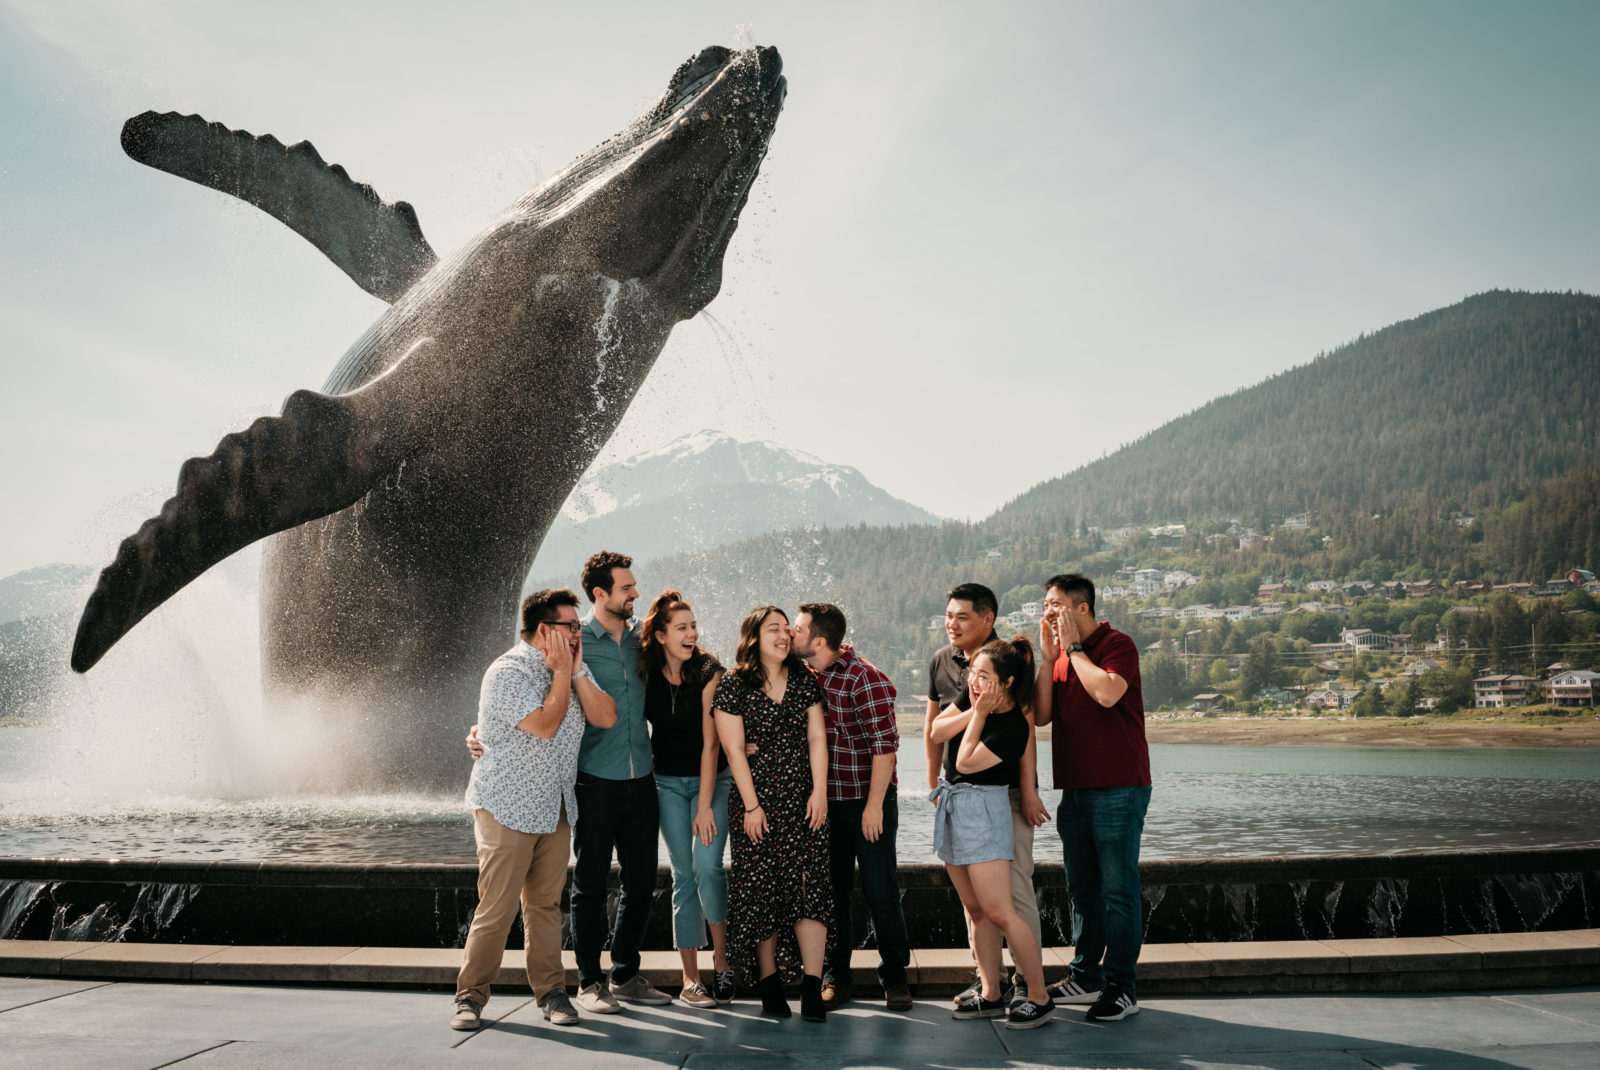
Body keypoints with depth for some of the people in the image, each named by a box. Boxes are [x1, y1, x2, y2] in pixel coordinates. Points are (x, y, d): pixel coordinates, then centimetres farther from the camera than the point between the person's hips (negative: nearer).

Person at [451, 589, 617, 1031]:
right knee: (497, 907, -5)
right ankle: (470, 995, 8)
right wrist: (561, 672, -13)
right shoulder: (508, 672, -13)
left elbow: (605, 717, 0)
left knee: (546, 902, 9)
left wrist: (577, 671, -8)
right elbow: (544, 725, -22)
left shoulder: (573, 669, 10)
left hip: (555, 807, 6)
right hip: (507, 807, -6)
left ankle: (551, 990, 17)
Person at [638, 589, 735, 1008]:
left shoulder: (708, 672, -12)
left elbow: (710, 742, -14)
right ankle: (690, 978, 5)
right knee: (683, 875, 1)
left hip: (712, 780, -2)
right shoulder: (646, 672, -4)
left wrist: (704, 805, -15)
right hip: (668, 783, 2)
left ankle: (721, 961, 4)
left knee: (707, 867, -15)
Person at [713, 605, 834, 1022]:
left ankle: (812, 987, -8)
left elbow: (817, 738, 7)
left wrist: (820, 791, -3)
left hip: (804, 799, 3)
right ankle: (769, 984, 11)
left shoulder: (804, 680, 9)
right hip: (758, 801, -2)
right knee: (761, 889, 0)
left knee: (810, 885, -7)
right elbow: (734, 749, -5)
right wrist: (751, 805, -8)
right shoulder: (733, 685, -1)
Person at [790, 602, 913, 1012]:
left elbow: (885, 744, -19)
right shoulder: (806, 675, 5)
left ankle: (894, 977, 17)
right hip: (825, 801, 6)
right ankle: (834, 978, 22)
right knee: (831, 892, 10)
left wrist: (874, 805, -18)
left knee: (880, 892, 1)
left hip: (868, 801, -6)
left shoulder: (865, 678, -18)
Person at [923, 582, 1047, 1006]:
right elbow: (933, 725, 17)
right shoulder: (941, 661, 8)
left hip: (1007, 790, -5)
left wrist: (1028, 790, -15)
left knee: (1014, 884, -5)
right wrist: (934, 784, 15)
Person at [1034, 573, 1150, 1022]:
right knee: (1082, 888, 14)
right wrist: (1049, 657, -3)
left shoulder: (1117, 644, -8)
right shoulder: (1062, 654, 14)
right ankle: (1085, 976, 25)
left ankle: (1120, 987, 4)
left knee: (1118, 889, -3)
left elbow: (1107, 693, -27)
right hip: (1075, 788, 8)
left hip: (1118, 787, -8)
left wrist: (1073, 648, -14)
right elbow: (1041, 714, 5)